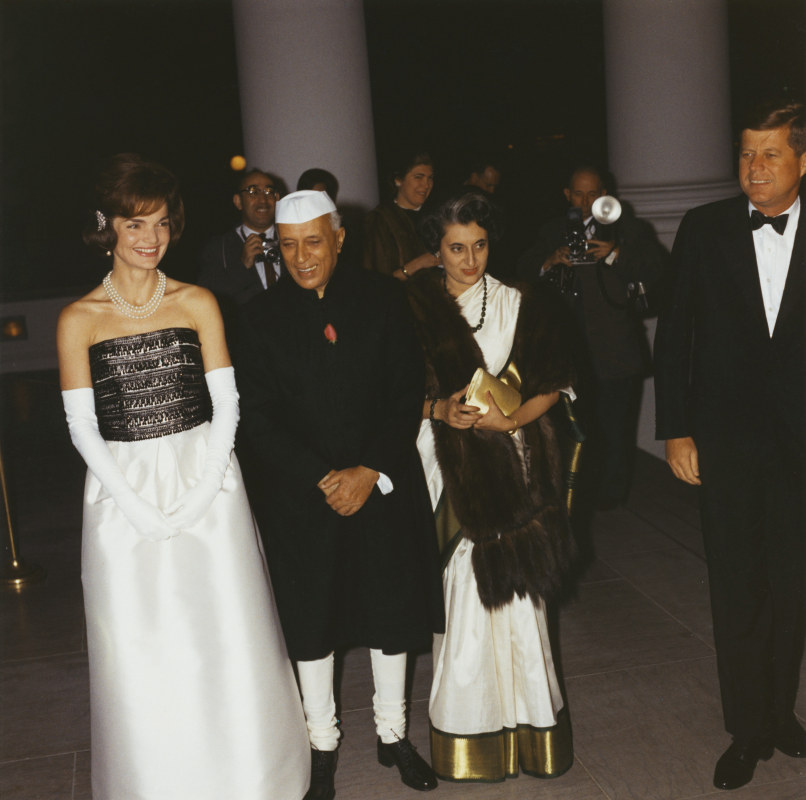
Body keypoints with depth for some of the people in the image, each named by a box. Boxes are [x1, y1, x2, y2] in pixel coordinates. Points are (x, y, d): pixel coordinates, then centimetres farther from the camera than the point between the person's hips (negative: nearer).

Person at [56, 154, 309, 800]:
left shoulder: (199, 303, 2)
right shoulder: (79, 319, 0)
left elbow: (226, 406, 0)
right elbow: (83, 428, -3)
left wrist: (201, 494, -11)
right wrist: (140, 508, -11)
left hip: (206, 485, 1)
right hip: (124, 495, 0)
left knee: (225, 640, 6)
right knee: (142, 651, 7)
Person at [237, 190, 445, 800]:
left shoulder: (383, 299, -3)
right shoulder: (263, 316, -3)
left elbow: (407, 394, -5)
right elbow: (260, 416, -7)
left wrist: (370, 472, -14)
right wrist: (322, 479, -15)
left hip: (384, 486, 1)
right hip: (302, 493, 0)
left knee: (392, 612, 13)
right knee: (311, 621, 12)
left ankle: (393, 734, 35)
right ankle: (322, 744, 33)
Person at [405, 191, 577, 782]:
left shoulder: (521, 305, 5)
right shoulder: (417, 307, 4)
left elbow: (550, 385, 3)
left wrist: (509, 418, -13)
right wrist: (441, 411, -12)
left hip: (511, 462, 0)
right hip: (448, 462, 0)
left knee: (512, 585, 1)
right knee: (460, 587, 2)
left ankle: (527, 720, 16)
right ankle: (471, 724, 16)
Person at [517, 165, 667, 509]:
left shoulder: (627, 228, 6)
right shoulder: (553, 231, 15)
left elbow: (656, 266, -6)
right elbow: (524, 271, 9)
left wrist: (615, 254, -20)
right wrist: (550, 262, -12)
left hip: (616, 348, -3)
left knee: (614, 422, -2)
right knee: (582, 419, 7)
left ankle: (611, 490, 13)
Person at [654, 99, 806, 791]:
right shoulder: (704, 230, -1)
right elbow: (673, 336, 0)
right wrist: (676, 431, -3)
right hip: (725, 441, 0)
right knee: (737, 591, 7)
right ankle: (749, 731, 24)